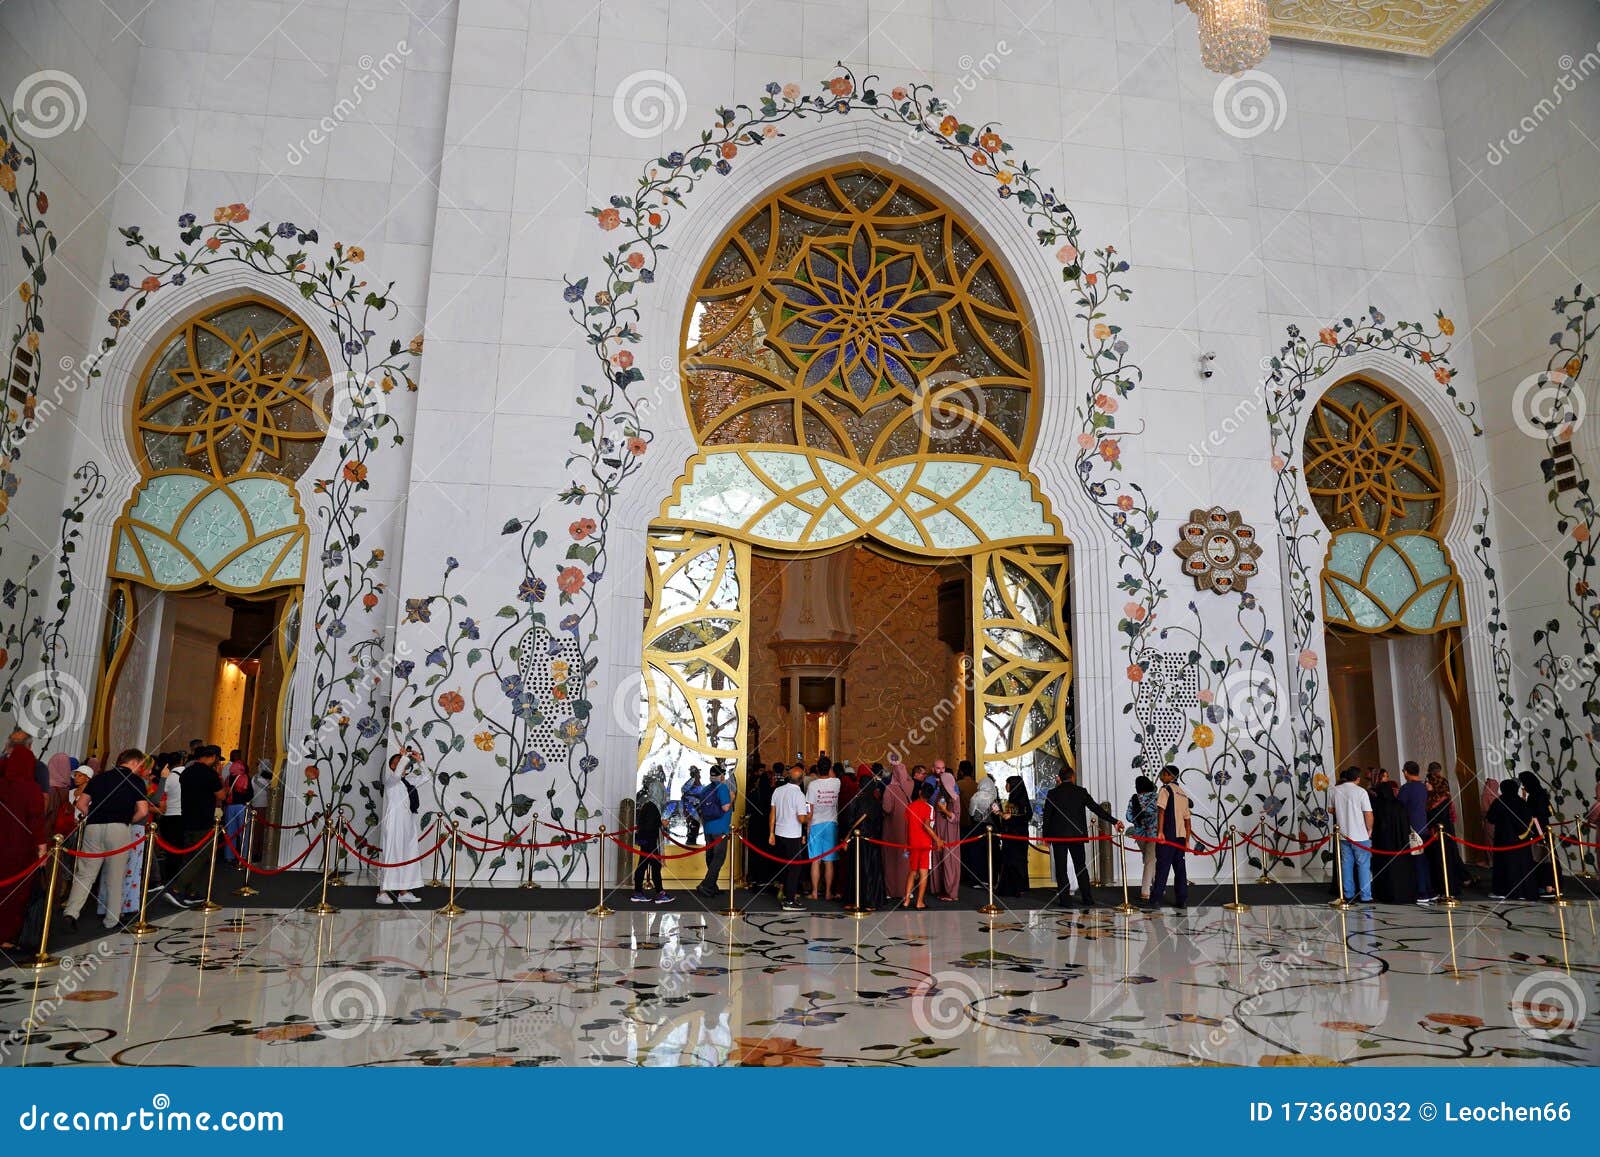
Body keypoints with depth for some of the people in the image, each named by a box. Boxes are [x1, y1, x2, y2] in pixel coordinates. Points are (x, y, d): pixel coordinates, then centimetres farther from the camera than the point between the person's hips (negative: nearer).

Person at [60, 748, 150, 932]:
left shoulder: (100, 777, 15)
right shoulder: (136, 781, 3)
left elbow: (81, 804, 11)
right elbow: (143, 812, -4)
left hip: (93, 827, 3)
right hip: (119, 829, -3)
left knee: (85, 874, 8)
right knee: (116, 876, 8)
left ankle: (71, 912, -9)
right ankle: (112, 920, 14)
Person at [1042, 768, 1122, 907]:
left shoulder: (1052, 793, -1)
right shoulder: (1081, 791, 1)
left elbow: (1047, 816, -1)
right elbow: (1096, 808, 0)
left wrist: (1046, 836, 6)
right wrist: (1114, 821, 5)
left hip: (1058, 836, -2)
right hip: (1077, 835, 2)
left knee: (1061, 868, 3)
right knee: (1081, 867, 11)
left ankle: (1065, 898, 0)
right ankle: (1087, 899, 11)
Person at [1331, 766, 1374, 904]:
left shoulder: (1336, 790, 2)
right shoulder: (1361, 791, -13)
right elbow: (1368, 814, -14)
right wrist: (1369, 829, 0)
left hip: (1343, 835, 5)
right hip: (1360, 835, -5)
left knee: (1346, 864, 12)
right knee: (1363, 865, 3)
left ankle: (1348, 894, 16)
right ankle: (1365, 896, 3)